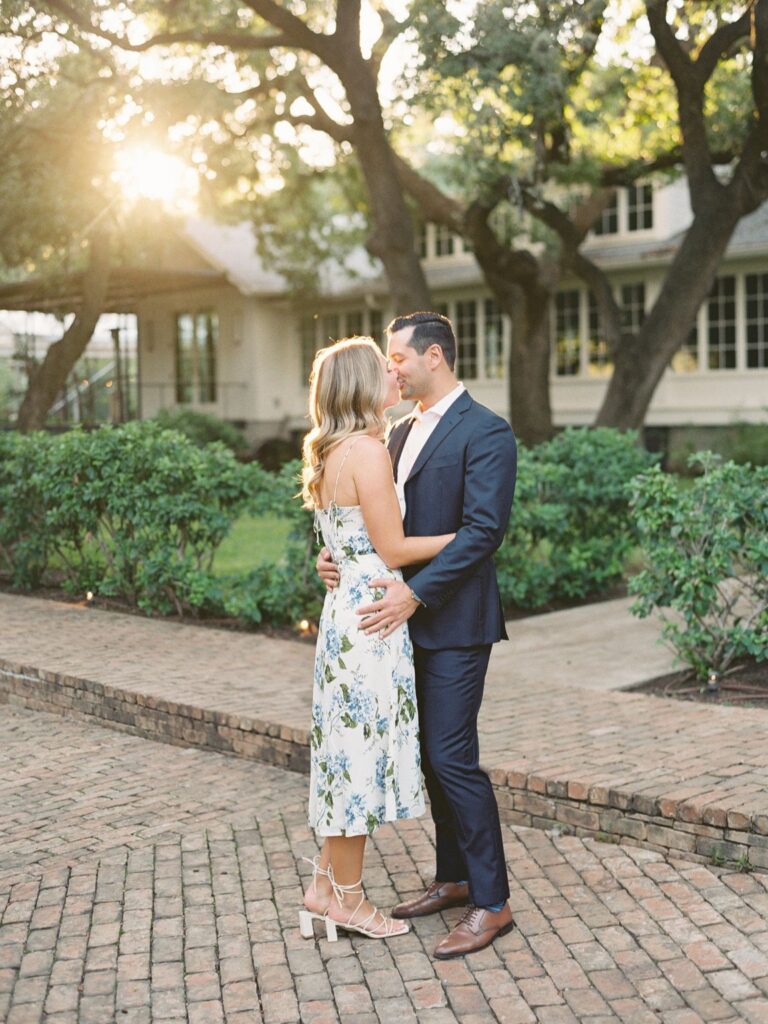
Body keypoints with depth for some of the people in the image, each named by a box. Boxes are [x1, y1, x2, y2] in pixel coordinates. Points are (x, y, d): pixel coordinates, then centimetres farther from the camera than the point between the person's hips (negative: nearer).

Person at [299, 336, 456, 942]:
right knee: (363, 748, 1)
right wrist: (464, 534, -4)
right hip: (372, 613, -9)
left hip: (346, 610, 9)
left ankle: (326, 887, 24)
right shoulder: (367, 450, -16)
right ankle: (347, 899, 15)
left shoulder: (331, 453, 13)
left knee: (349, 749, 15)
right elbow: (393, 550, -14)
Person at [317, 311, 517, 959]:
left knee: (453, 757, -7)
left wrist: (415, 593, -24)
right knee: (432, 756, 15)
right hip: (411, 620, 9)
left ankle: (491, 902, 5)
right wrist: (339, 553, -2)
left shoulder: (485, 432, -12)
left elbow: (483, 529, -19)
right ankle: (454, 879, 28)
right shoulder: (402, 432, 15)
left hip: (455, 623, -8)